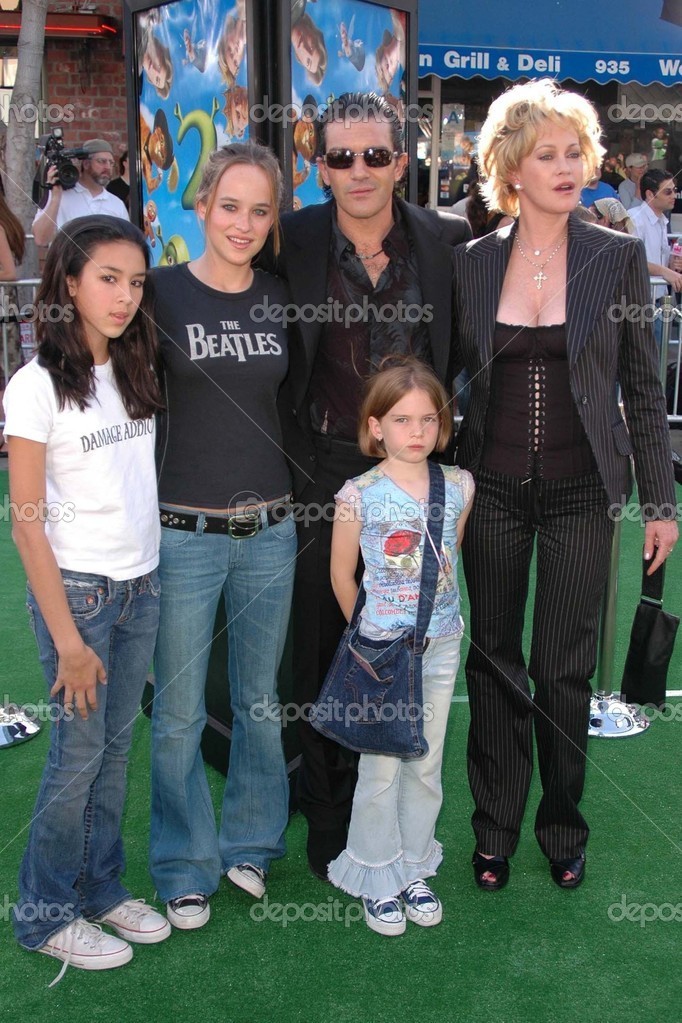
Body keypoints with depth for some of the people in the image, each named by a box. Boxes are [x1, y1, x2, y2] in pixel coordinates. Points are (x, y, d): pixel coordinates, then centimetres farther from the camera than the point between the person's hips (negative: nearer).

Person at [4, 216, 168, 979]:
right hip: (77, 591, -5)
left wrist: (147, 579, 5)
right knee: (79, 754, 3)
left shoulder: (135, 372, 7)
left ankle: (101, 889, 30)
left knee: (116, 746, 13)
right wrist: (67, 638, -14)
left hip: (141, 587, 6)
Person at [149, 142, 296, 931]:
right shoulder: (162, 292, -6)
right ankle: (186, 866, 25)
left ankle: (250, 842, 35)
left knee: (262, 700, 15)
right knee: (179, 712, 6)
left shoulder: (281, 298, 5)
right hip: (183, 531, -3)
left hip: (269, 529, 3)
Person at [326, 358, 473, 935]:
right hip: (384, 650, -3)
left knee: (426, 764, 14)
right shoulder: (359, 495, -11)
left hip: (443, 645, 4)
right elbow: (342, 575, 0)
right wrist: (371, 633, 7)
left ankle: (414, 869, 30)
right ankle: (378, 878, 22)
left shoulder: (459, 487, -1)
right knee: (381, 768, 5)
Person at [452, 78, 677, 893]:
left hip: (580, 491, -1)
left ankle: (562, 828, 26)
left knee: (563, 669, 5)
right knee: (494, 662, 10)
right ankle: (495, 831, 26)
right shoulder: (472, 261, 2)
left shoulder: (617, 257, -2)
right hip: (491, 489, 2)